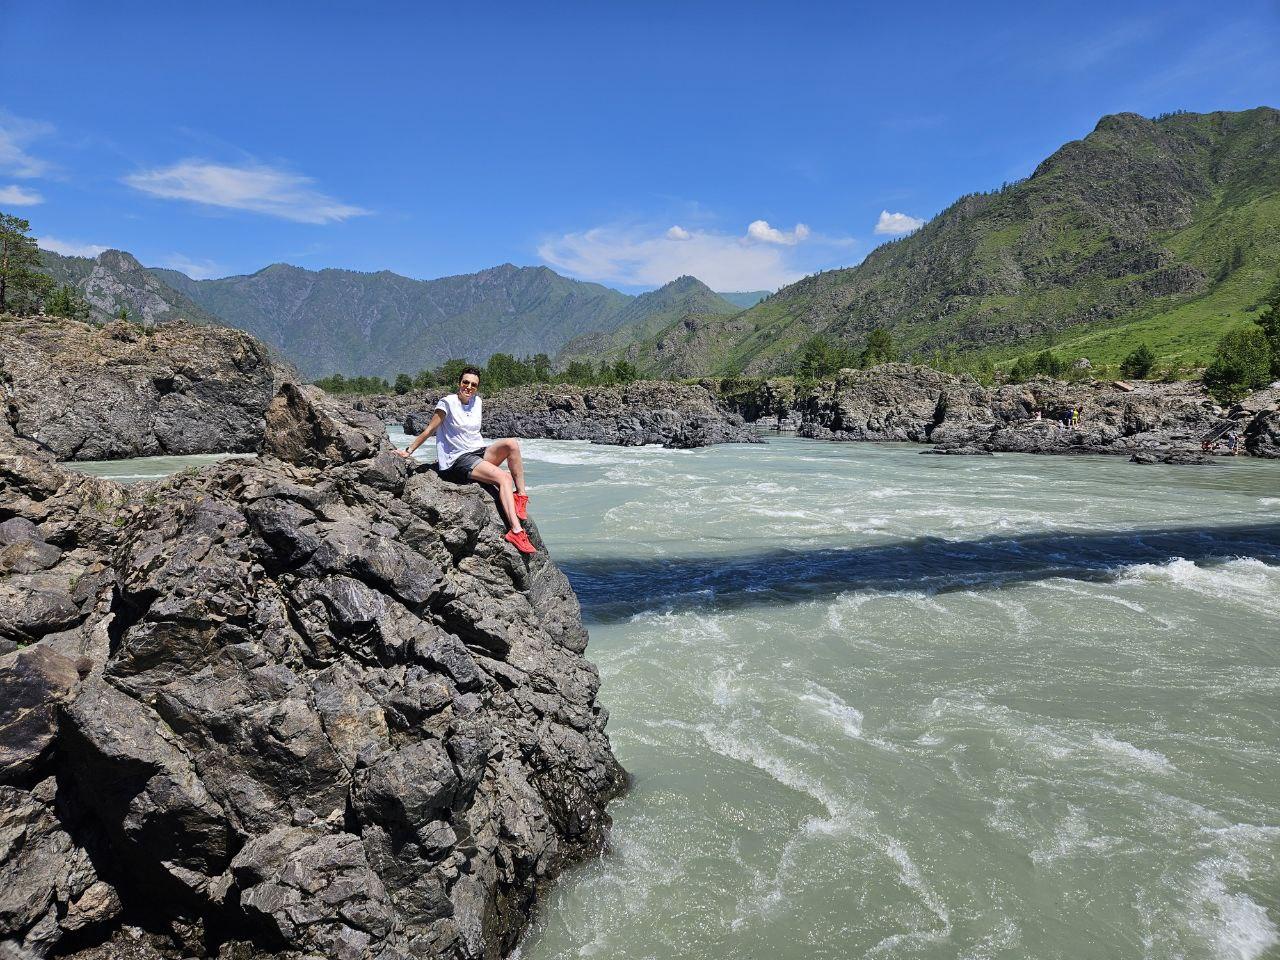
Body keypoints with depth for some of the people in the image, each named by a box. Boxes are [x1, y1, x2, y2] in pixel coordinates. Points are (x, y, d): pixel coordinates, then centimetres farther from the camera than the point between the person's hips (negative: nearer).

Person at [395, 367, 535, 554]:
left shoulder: (478, 402, 13)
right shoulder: (448, 402, -5)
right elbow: (428, 431, 0)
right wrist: (408, 451, -1)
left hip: (481, 452, 6)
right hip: (459, 460, -6)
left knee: (512, 443, -25)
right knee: (504, 478, -30)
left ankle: (522, 495, -21)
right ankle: (516, 531, -41)